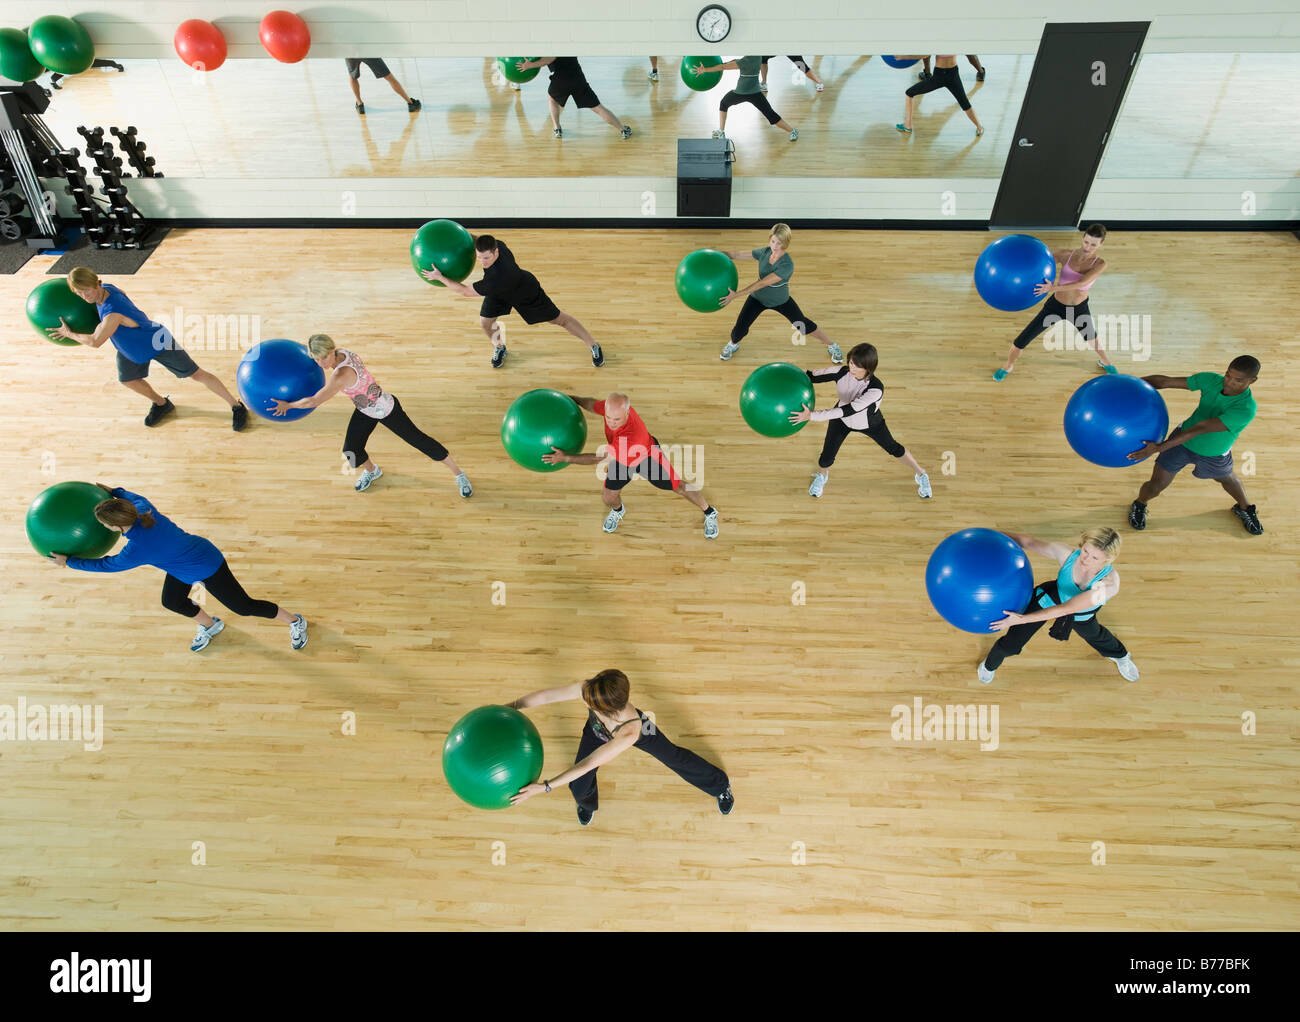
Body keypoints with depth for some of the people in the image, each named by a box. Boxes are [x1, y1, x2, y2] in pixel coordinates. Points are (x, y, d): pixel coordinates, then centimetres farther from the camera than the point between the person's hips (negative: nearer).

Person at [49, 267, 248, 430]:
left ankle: (236, 406, 7)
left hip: (157, 342, -9)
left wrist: (69, 334, -8)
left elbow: (95, 342, -24)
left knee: (196, 374, -2)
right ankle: (162, 404, 46)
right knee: (126, 380, 21)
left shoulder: (113, 313, -38)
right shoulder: (106, 288, -14)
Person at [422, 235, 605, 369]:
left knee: (557, 319, 7)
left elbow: (466, 292, -36)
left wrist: (440, 277, -28)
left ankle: (593, 346, 26)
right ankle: (499, 348, 32)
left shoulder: (496, 279, -49)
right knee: (485, 321, -1)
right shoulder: (494, 243, -31)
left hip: (525, 291, -6)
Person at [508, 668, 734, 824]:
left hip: (631, 731, -3)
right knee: (579, 788, 9)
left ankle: (720, 785, 52)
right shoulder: (589, 690, -44)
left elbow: (589, 764, -45)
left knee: (675, 758, 21)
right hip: (597, 730, 3)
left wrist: (544, 787, -45)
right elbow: (547, 695, -32)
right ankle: (588, 801, 51)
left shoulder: (630, 732, -50)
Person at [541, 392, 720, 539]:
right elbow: (592, 404, -6)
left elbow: (599, 458, -40)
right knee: (609, 496, 5)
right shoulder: (612, 407, -33)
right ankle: (617, 510, 45)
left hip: (648, 457, -5)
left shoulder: (633, 436, -49)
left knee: (679, 487, 10)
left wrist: (565, 458, -37)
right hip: (621, 459, 5)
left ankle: (709, 513, 36)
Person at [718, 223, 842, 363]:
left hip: (781, 301, -3)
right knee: (739, 329, -7)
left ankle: (832, 345, 30)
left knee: (804, 325, 5)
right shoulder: (765, 252, -20)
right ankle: (733, 345, 32)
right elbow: (738, 254, -12)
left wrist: (736, 295, -41)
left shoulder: (787, 265, -34)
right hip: (758, 298, 3)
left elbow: (762, 283, -38)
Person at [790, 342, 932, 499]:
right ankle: (821, 475, 40)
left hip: (869, 423, -2)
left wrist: (812, 415, -55)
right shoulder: (842, 372, -30)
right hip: (841, 420, 2)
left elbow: (849, 410, -49)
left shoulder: (876, 388, -41)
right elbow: (812, 375, -27)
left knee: (893, 448, 17)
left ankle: (921, 474, 46)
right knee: (826, 459, 1)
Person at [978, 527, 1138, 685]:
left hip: (1081, 616, 0)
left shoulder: (1110, 582, -43)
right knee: (1009, 644, 3)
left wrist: (1023, 619, -46)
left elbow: (1067, 608, -43)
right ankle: (990, 665, 39)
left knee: (1093, 634, 34)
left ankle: (1120, 655, 71)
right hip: (1049, 598, 0)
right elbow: (1028, 542, -28)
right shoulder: (1068, 553, -38)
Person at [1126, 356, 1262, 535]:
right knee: (1155, 486, 1)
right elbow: (1165, 381, -22)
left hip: (1213, 455, -1)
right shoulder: (1211, 380, -25)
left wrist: (1159, 448, -46)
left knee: (1227, 479, 28)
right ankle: (1139, 505, 36)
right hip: (1182, 441, 1)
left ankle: (1244, 508, 60)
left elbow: (1200, 429, -42)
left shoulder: (1246, 409, -36)